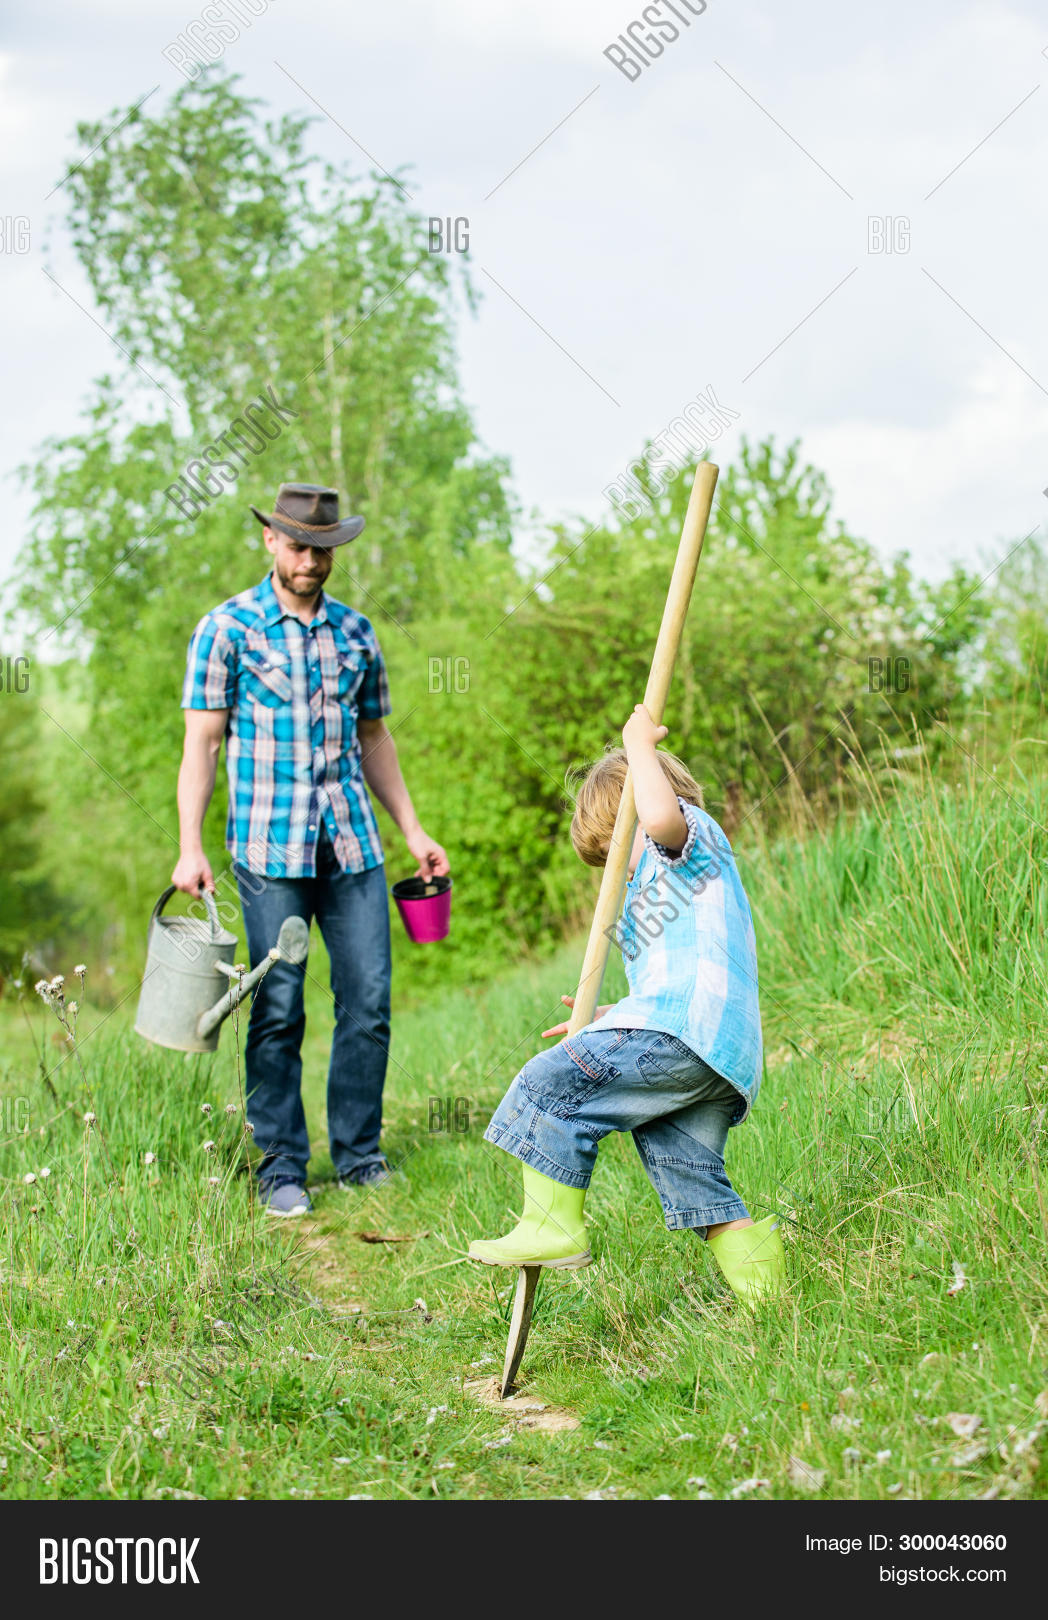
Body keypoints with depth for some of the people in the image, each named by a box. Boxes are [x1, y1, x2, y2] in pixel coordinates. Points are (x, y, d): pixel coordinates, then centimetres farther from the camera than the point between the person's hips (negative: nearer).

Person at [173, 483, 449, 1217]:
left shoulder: (356, 633, 13)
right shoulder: (227, 628, 0)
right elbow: (202, 742, -1)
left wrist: (413, 829, 18)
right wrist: (191, 846, -9)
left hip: (354, 847, 4)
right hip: (270, 851, -4)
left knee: (369, 1002, 2)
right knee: (278, 1012, -1)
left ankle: (359, 1156, 15)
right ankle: (282, 1170, 9)